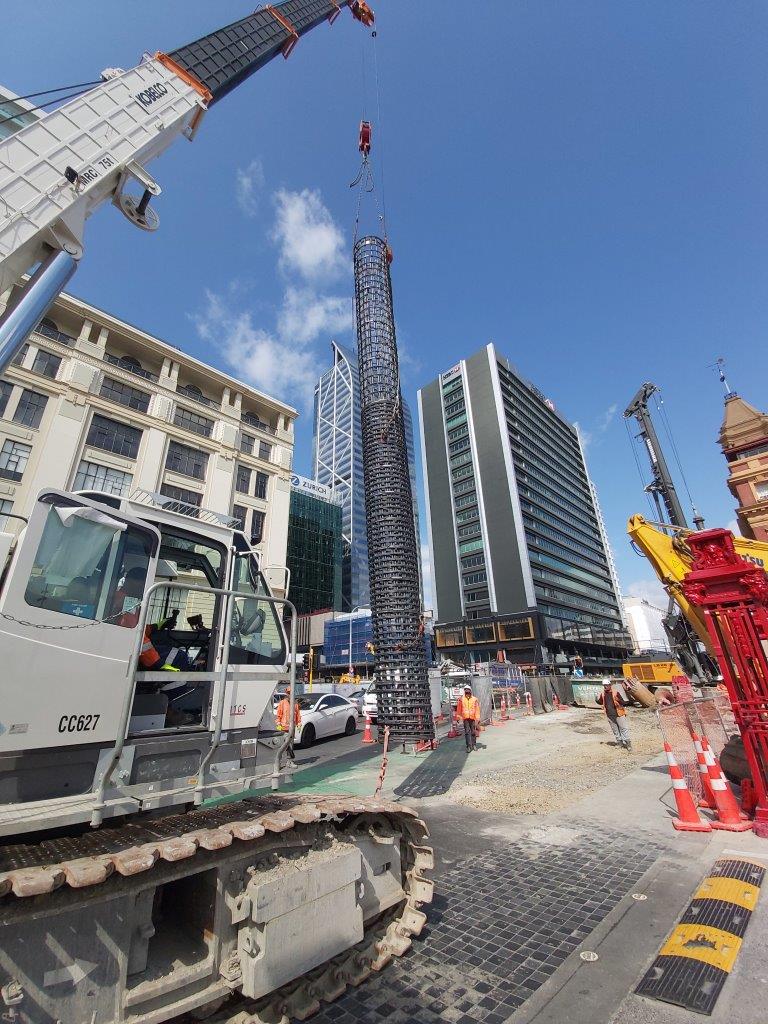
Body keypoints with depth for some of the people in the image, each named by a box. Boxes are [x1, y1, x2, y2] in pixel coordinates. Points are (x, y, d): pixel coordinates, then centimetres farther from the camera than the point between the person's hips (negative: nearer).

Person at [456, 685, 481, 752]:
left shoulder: (474, 699, 0)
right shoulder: (461, 699, 0)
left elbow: (477, 709, 0)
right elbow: (459, 709, 9)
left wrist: (478, 718, -5)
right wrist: (458, 716, 14)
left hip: (473, 718, 0)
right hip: (465, 718, 0)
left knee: (473, 732, 10)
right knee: (467, 732, -4)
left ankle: (474, 745, 26)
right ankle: (468, 746, 1)